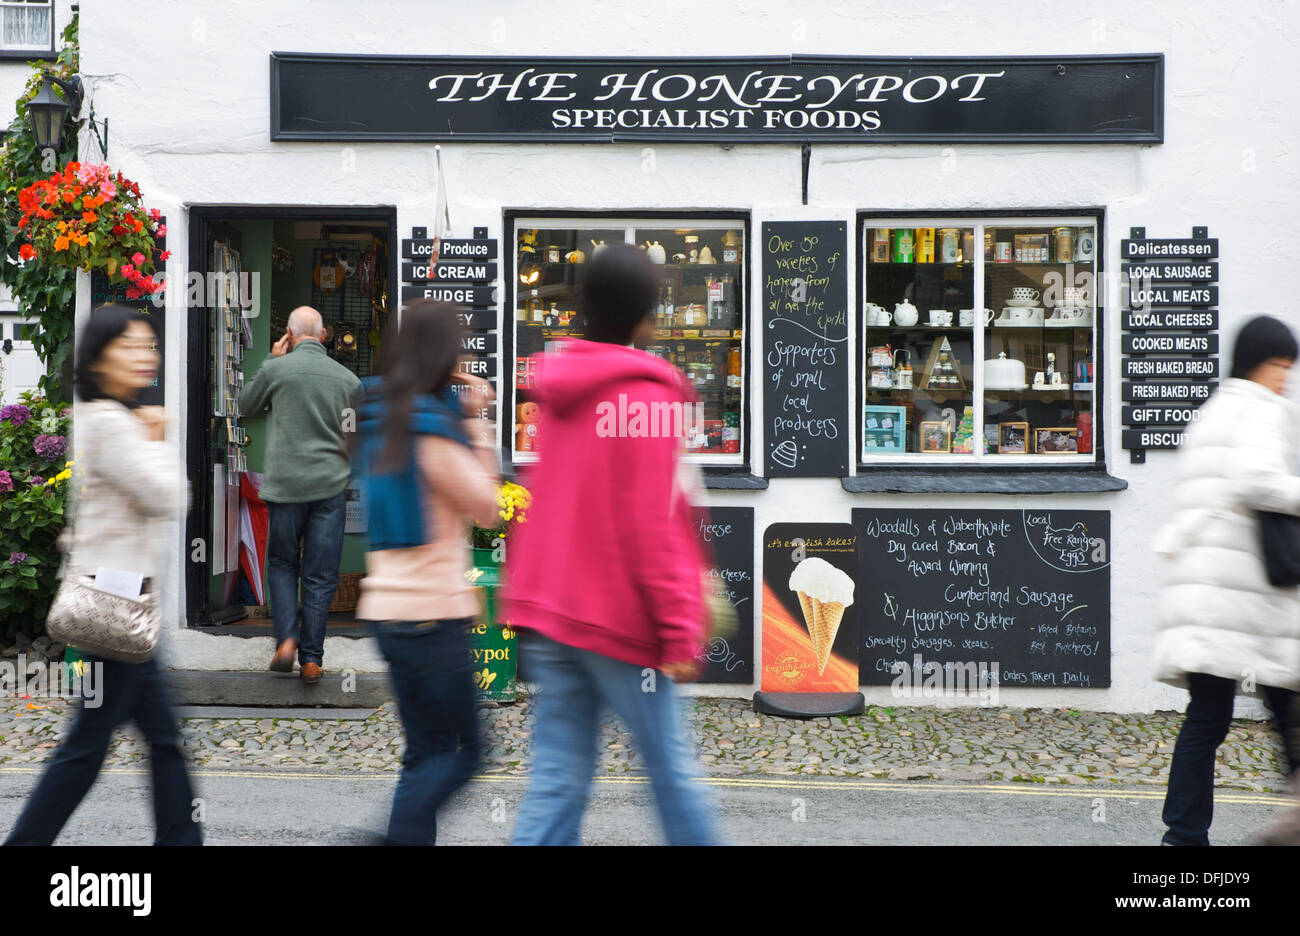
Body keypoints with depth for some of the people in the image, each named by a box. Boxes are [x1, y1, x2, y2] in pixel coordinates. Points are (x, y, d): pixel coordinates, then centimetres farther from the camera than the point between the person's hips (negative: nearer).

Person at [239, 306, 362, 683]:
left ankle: (286, 639, 0)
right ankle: (312, 659, 6)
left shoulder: (276, 369, -4)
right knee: (320, 574, 5)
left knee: (281, 563, 16)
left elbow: (246, 405, 14)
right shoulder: (347, 378, 2)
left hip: (285, 483, -1)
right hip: (331, 485, 1)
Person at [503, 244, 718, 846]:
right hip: (619, 618, -7)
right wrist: (680, 631, -13)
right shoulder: (646, 398, -11)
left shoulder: (559, 392, 12)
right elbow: (651, 526, -16)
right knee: (670, 769, 6)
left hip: (549, 612, 7)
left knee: (557, 782, 5)